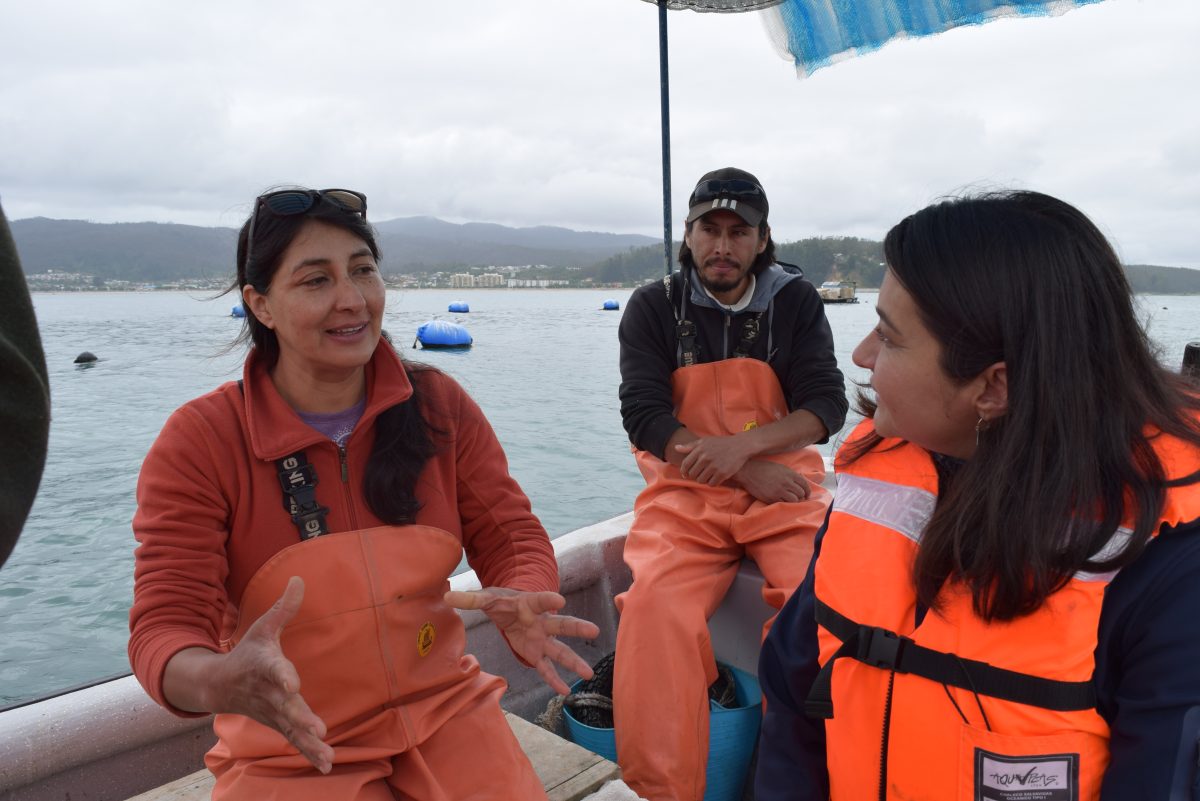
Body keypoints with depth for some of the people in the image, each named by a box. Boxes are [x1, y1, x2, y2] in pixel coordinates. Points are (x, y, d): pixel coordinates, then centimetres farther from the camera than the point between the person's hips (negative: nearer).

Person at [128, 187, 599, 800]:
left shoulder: (440, 406, -6)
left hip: (444, 710, 3)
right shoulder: (199, 441, -13)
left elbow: (510, 536, -3)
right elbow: (165, 627, -14)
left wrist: (522, 606, -27)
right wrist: (221, 681, -38)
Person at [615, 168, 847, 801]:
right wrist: (755, 474, -12)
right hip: (683, 491, 0)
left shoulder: (796, 302, 9)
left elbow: (827, 404, 0)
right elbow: (643, 413, -4)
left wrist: (742, 446, -20)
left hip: (782, 485, 1)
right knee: (654, 604, -28)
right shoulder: (653, 307, 6)